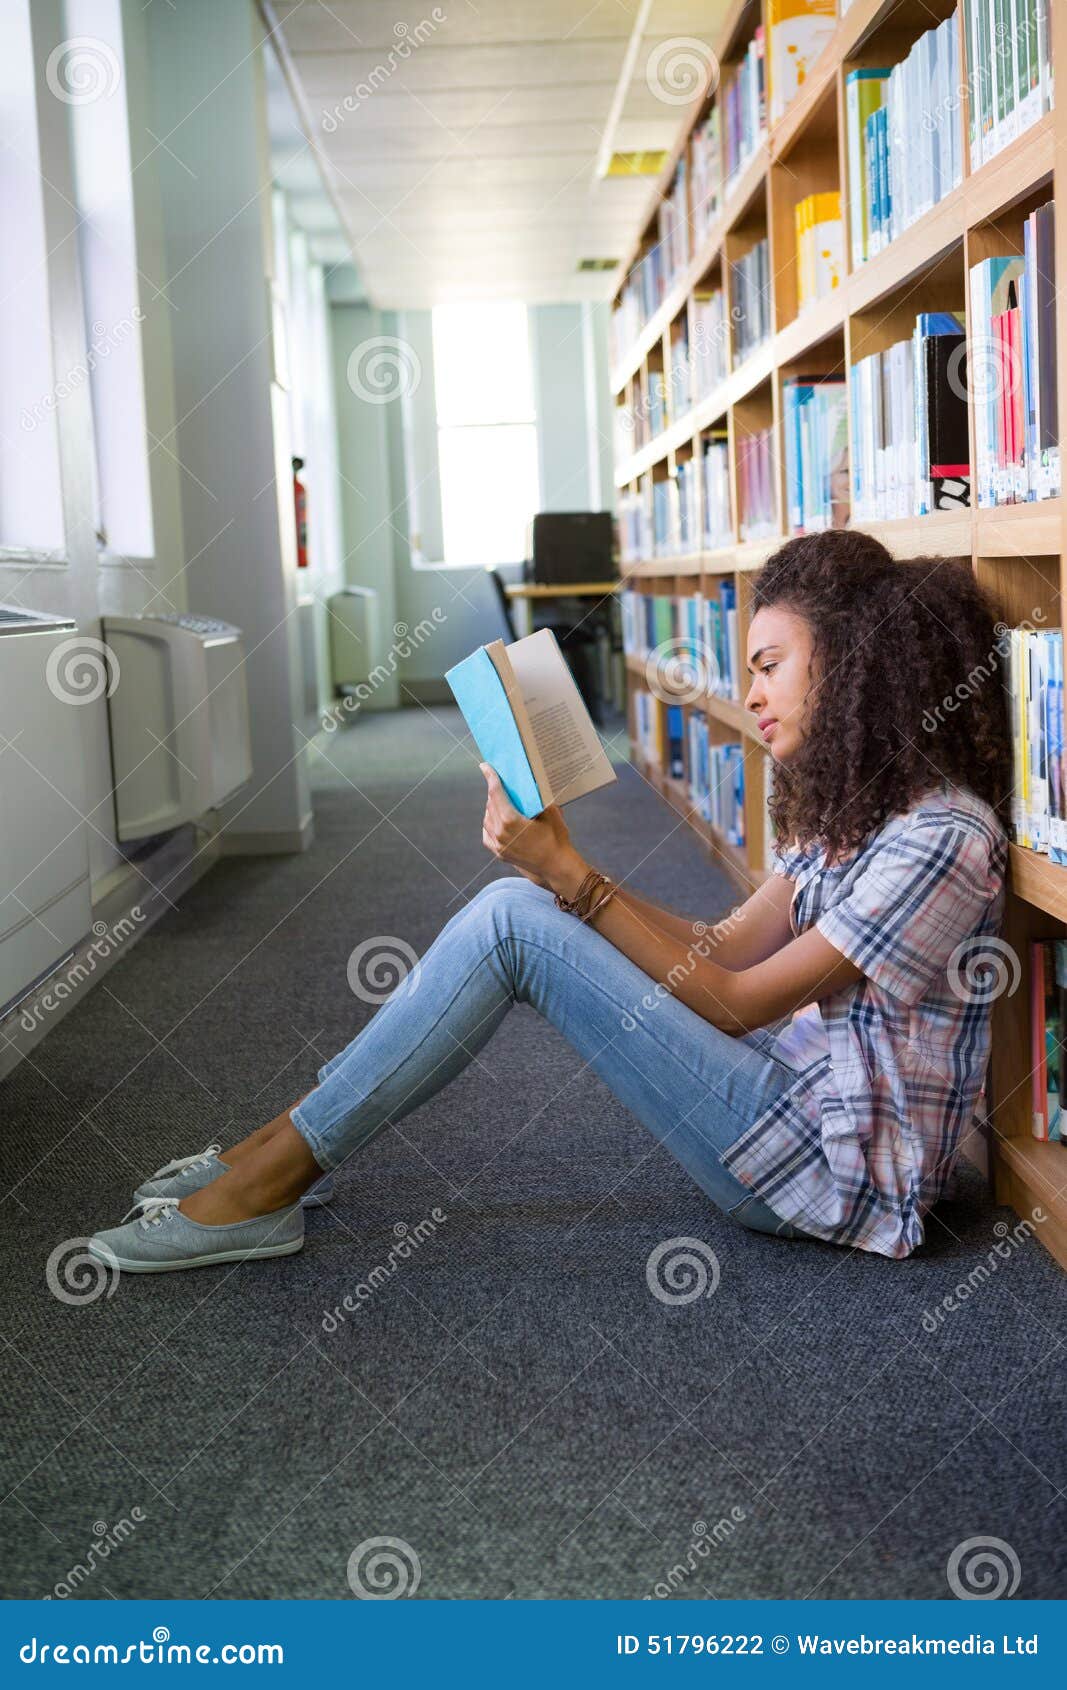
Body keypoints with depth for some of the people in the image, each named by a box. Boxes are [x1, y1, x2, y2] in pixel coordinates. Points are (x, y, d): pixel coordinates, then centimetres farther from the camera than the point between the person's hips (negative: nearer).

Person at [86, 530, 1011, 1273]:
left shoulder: (940, 838, -19)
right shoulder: (853, 805, 11)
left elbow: (735, 1004, -17)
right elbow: (723, 947, 7)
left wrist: (568, 873, -18)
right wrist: (558, 865, -4)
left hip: (843, 1169, -9)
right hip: (808, 1088, 9)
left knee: (512, 922, -18)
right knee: (517, 905, -3)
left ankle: (269, 1183, -8)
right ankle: (279, 1149, 2)